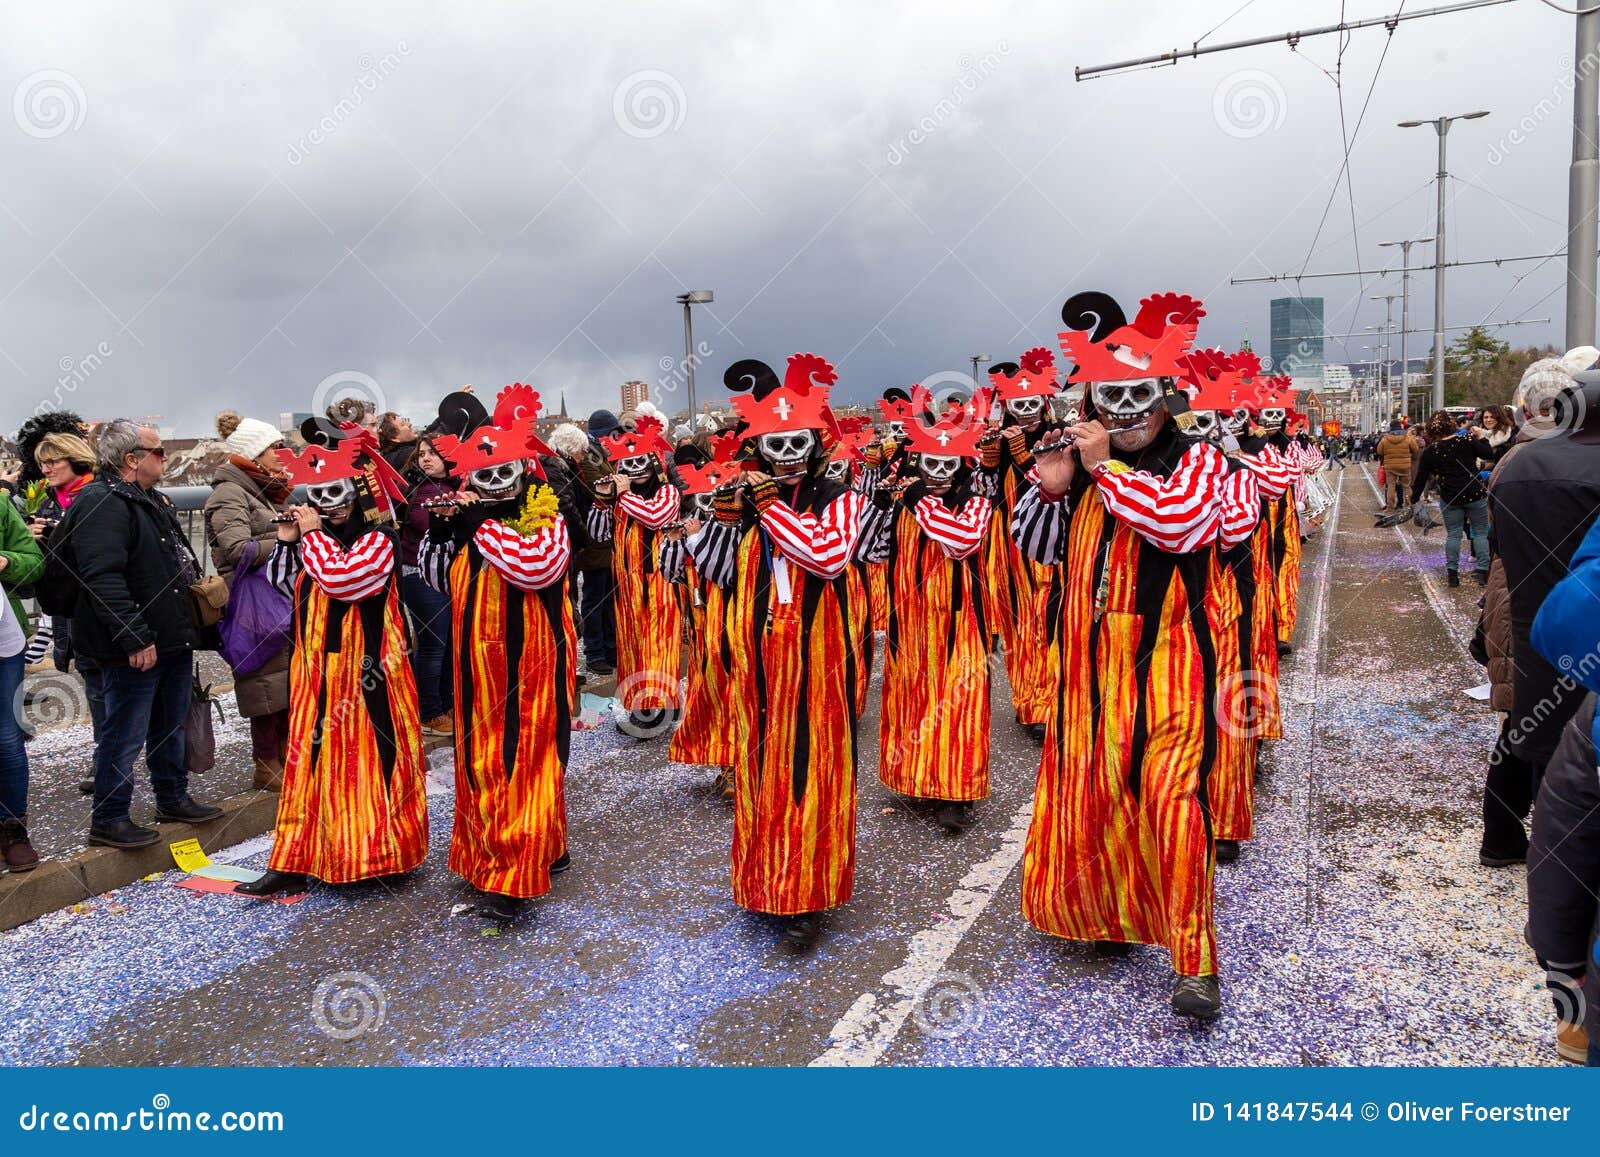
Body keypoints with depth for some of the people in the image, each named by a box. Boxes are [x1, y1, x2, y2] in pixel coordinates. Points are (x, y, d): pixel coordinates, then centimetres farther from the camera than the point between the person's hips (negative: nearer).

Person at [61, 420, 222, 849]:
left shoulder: (150, 499, 15)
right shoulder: (101, 505, -18)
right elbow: (103, 579, -26)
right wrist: (134, 638, -27)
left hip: (173, 639, 10)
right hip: (136, 650, -10)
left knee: (170, 726, 20)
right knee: (126, 735, 0)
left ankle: (174, 799, 34)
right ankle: (107, 820, 13)